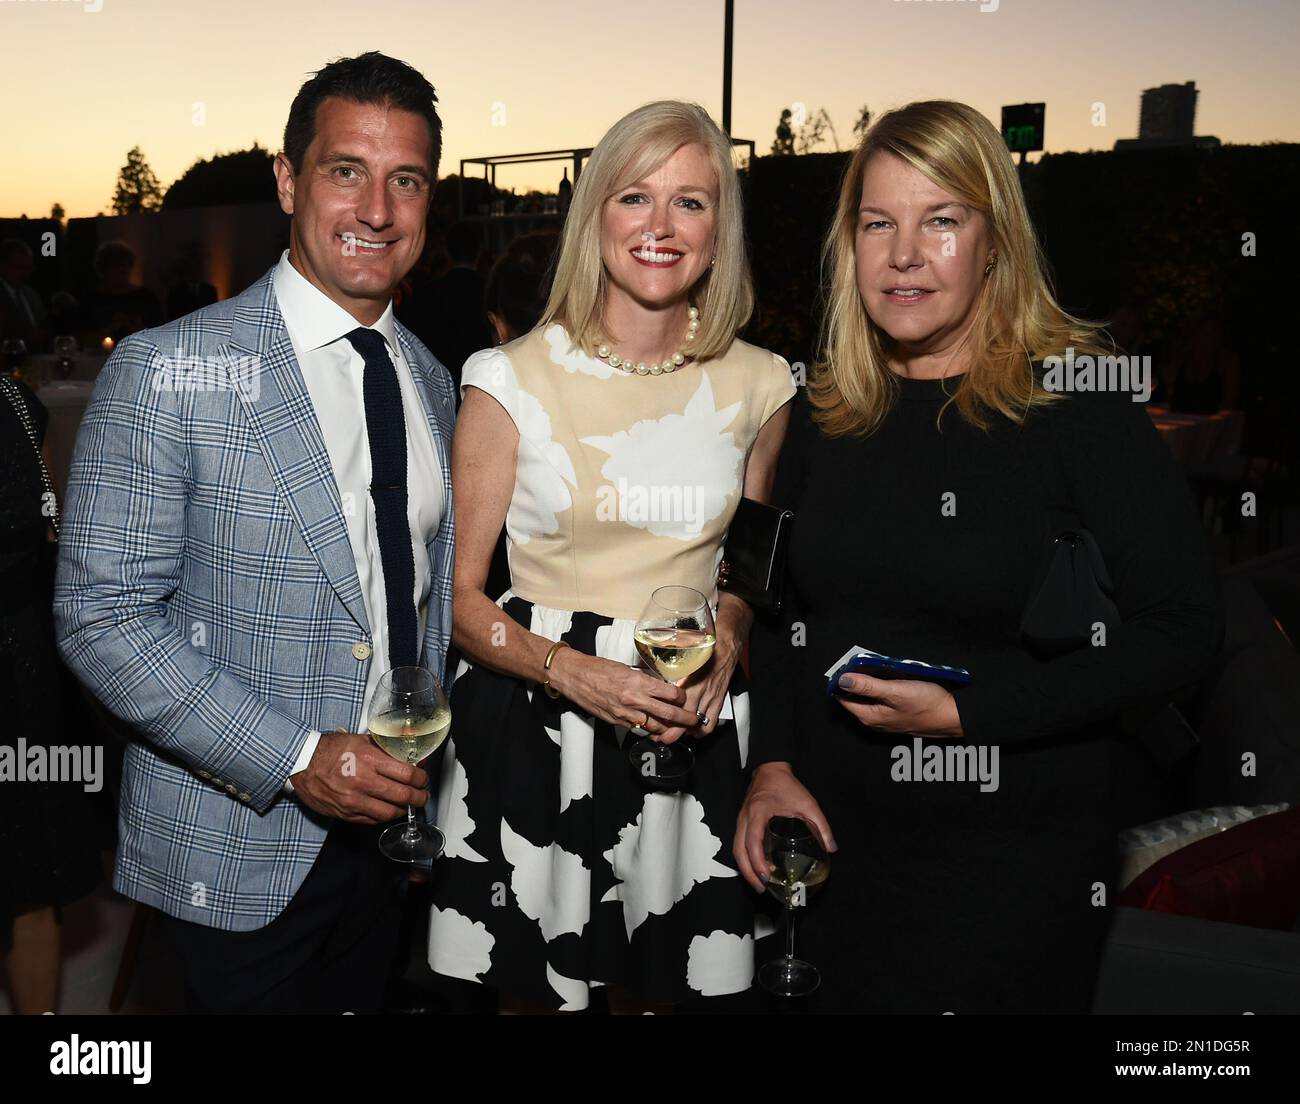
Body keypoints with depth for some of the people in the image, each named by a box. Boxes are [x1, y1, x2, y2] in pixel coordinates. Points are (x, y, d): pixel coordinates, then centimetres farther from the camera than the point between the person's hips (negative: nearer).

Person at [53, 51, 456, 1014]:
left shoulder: (430, 381, 5)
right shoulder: (166, 372, -14)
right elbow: (103, 616, -16)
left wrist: (426, 765, 6)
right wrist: (294, 759, -21)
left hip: (391, 825, 6)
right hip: (235, 855, -5)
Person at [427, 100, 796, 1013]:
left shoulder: (758, 385, 3)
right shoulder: (514, 378, -5)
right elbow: (460, 595, -3)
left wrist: (729, 644, -5)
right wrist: (576, 674, -18)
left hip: (691, 732, 3)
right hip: (532, 723, -2)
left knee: (658, 989, 15)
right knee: (529, 990, 9)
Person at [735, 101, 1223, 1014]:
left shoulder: (1078, 401, -13)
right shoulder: (826, 409, 2)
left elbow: (1184, 627, -14)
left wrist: (966, 710, -19)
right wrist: (773, 767, -2)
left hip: (1017, 859, -4)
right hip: (835, 841, 5)